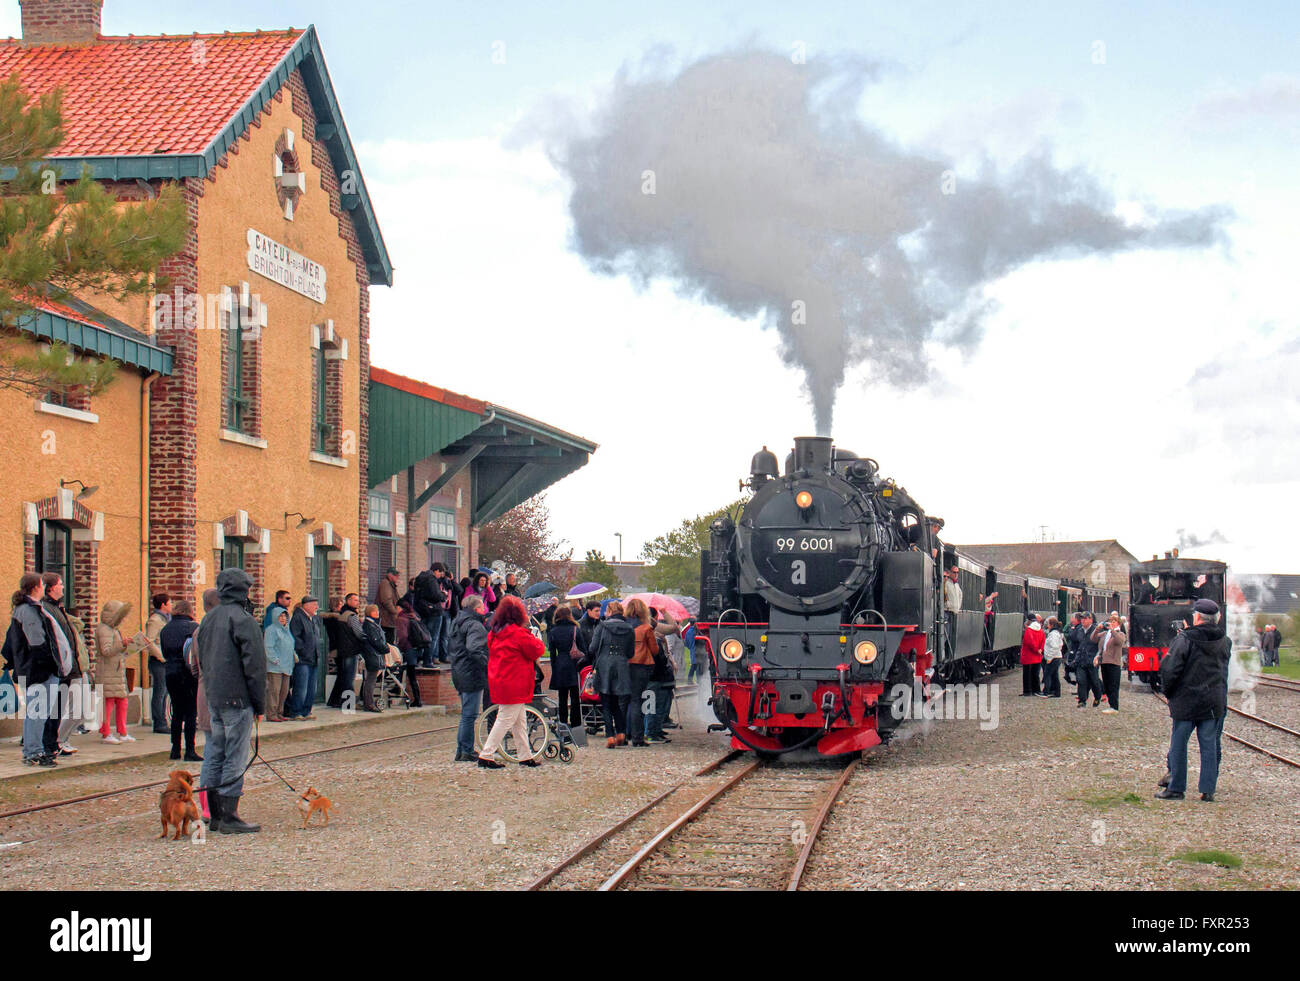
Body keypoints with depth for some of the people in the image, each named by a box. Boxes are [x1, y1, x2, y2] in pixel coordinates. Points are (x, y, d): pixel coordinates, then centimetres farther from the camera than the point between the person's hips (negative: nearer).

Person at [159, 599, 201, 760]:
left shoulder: (165, 629, 9)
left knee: (177, 713, 13)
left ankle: (175, 750, 13)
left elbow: (164, 653, 12)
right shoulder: (192, 626, -6)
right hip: (189, 674, -5)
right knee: (191, 713, -2)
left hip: (171, 674, 5)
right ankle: (190, 751, -3)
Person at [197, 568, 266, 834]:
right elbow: (254, 664, -14)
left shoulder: (208, 620, 13)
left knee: (215, 754, 13)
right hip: (237, 699, -8)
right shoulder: (243, 620, -12)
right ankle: (228, 817, -4)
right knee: (235, 757, -4)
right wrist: (259, 702, -8)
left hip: (213, 699, 8)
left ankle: (216, 814, 17)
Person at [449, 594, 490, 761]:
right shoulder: (474, 625, -16)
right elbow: (474, 649, -29)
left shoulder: (457, 622, 15)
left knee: (467, 714, 17)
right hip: (472, 673, -10)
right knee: (470, 715, -5)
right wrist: (488, 664, -25)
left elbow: (450, 645, 26)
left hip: (459, 673, 10)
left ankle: (461, 750, 21)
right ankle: (466, 752, -3)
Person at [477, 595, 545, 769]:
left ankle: (525, 756, 21)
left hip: (498, 682, 9)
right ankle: (486, 756, -4)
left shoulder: (494, 633, 9)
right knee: (505, 720, -4)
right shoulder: (518, 633, -16)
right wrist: (534, 639, 10)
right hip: (514, 685, -9)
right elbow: (537, 650, -11)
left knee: (520, 721, 16)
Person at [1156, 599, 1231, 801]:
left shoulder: (1185, 639, -13)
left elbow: (1169, 669, -15)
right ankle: (1208, 789, 8)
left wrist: (1168, 691, 0)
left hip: (1186, 701, -4)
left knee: (1178, 744, 5)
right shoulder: (1224, 641, 4)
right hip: (1214, 701, 4)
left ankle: (1176, 788, 8)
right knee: (1209, 745, 8)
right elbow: (1224, 668, 15)